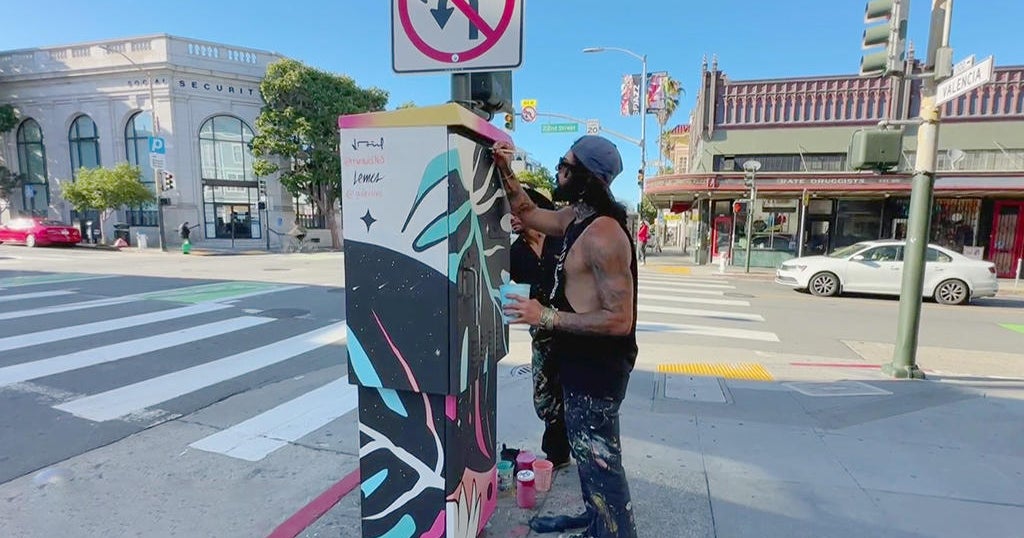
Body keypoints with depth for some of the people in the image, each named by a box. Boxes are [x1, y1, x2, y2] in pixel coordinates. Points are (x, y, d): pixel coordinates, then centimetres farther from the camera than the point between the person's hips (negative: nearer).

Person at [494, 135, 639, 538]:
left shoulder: (603, 235, -26)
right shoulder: (576, 218, 4)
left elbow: (619, 320, -29)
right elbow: (527, 213, 18)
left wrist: (546, 317, -27)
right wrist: (505, 172, 4)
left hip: (597, 368, -10)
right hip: (581, 361, 10)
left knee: (599, 460, 6)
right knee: (587, 452, 27)